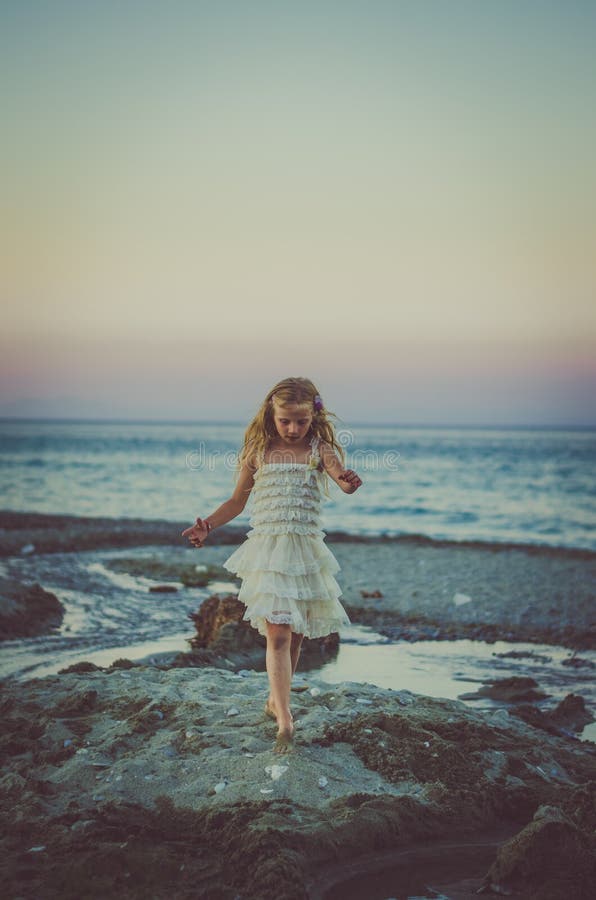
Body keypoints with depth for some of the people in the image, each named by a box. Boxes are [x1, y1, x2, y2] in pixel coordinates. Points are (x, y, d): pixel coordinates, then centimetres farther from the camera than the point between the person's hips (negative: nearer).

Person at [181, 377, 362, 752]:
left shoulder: (319, 450, 1)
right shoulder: (258, 451, 3)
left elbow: (342, 477, -20)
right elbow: (238, 500, 11)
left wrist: (350, 481, -44)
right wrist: (208, 525, -3)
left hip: (307, 551, 1)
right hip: (268, 548, -1)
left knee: (296, 634, 12)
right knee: (278, 634, -12)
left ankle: (276, 700, 32)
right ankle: (285, 722, -14)